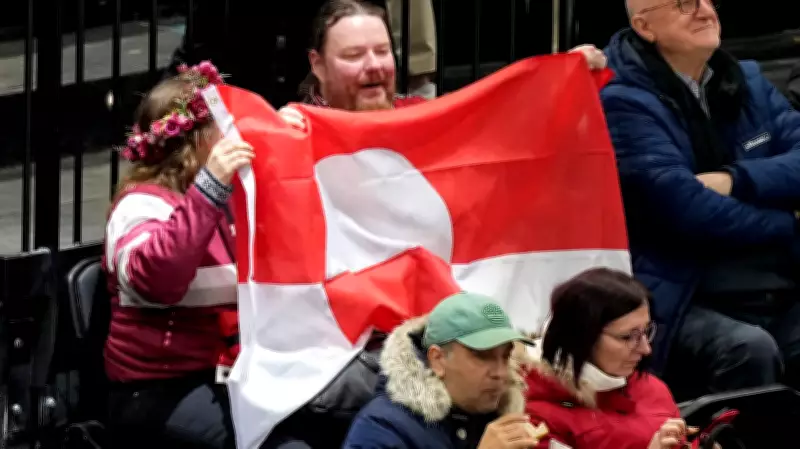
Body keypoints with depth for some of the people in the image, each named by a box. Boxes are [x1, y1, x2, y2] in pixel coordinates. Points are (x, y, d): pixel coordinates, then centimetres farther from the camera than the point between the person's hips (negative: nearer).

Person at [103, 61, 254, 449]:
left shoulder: (228, 200, 18)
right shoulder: (144, 204, -8)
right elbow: (154, 281, -27)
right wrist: (208, 191, -31)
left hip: (229, 376, 8)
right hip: (162, 393, -8)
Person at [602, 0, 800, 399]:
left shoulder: (748, 82, 17)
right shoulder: (625, 104, -5)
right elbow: (687, 210, -15)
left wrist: (733, 181, -11)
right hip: (683, 305, -6)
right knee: (748, 350, -33)